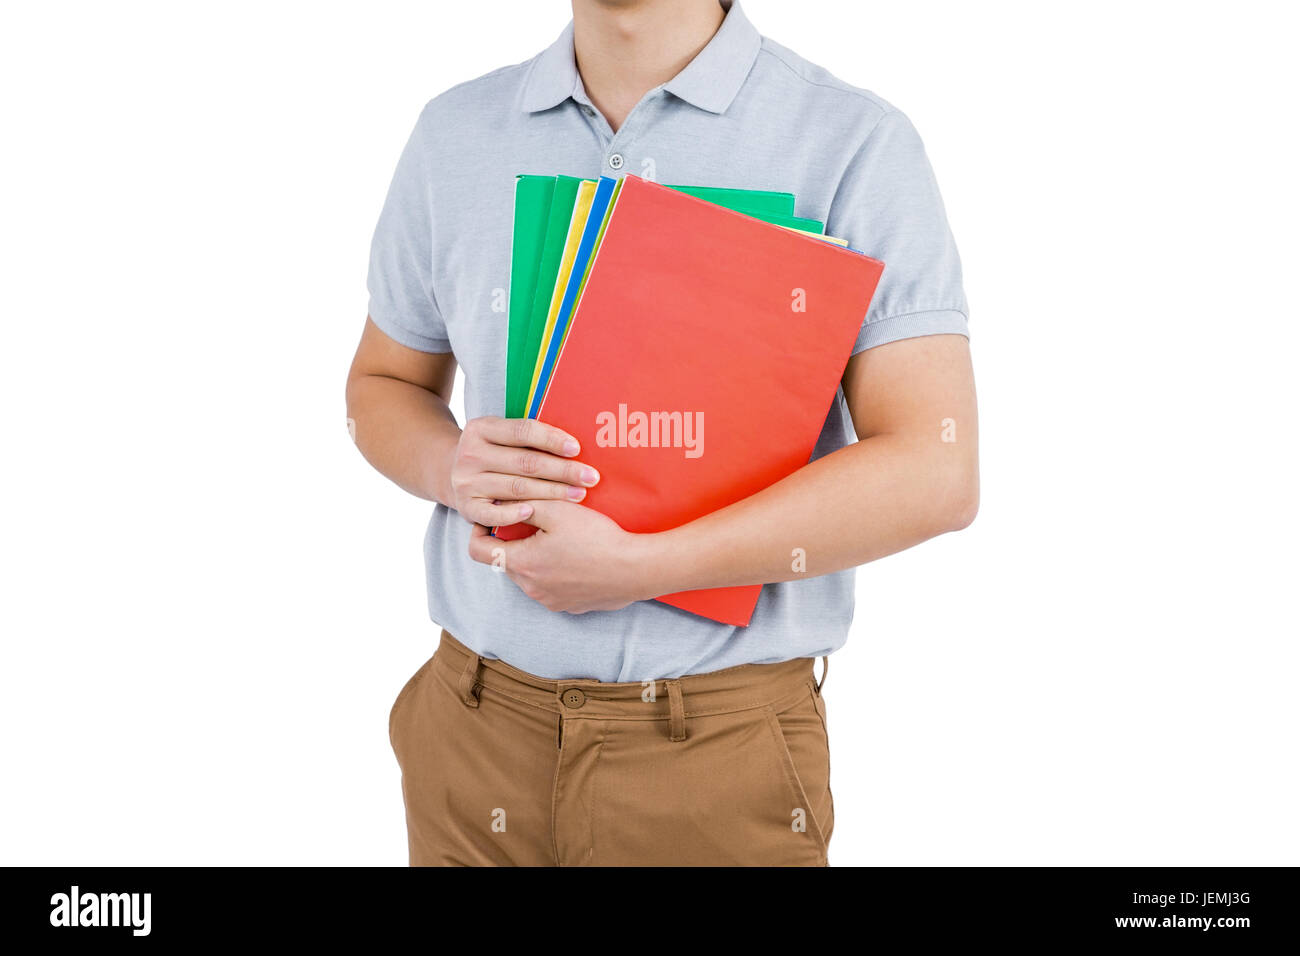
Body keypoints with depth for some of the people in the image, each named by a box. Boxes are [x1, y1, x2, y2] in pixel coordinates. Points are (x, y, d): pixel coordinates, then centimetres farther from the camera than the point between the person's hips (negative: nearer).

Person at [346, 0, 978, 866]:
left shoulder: (858, 144, -9)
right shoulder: (455, 134, 4)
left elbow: (934, 473, -16)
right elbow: (383, 384, 14)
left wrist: (635, 567, -20)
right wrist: (450, 469, -10)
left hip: (720, 741, -3)